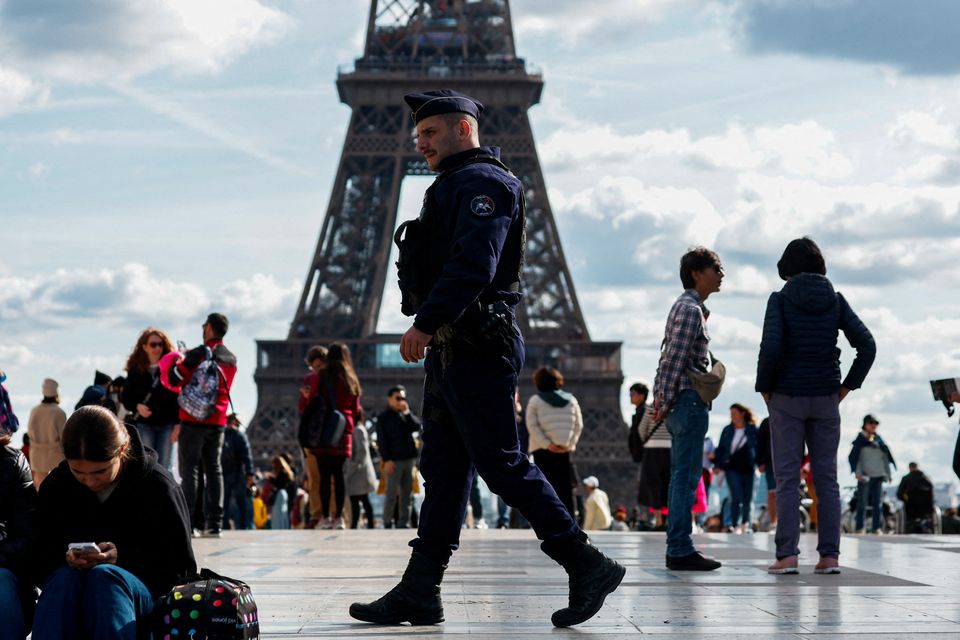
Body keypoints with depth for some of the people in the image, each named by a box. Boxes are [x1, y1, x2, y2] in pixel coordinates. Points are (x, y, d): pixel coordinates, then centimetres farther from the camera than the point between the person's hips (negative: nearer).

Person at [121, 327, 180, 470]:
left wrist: (178, 424, -11)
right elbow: (125, 397, 9)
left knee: (165, 467, 2)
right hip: (144, 424, 1)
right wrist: (137, 406, -12)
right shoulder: (136, 370, 4)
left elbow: (179, 397, -5)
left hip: (167, 423, -1)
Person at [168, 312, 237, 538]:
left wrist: (179, 359, 8)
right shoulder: (231, 360, 10)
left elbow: (173, 379, -11)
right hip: (218, 422, 5)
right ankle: (214, 523, 5)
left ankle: (189, 521, -6)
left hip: (193, 420, -5)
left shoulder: (198, 354, -11)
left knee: (189, 469, -1)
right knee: (214, 469, 8)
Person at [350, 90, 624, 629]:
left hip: (476, 347, -11)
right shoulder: (457, 186, 24)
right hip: (454, 350, 11)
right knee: (444, 469, 8)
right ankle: (419, 593, 9)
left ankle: (588, 566, -4)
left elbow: (471, 265, -23)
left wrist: (426, 322, -28)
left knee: (503, 464, -10)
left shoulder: (481, 181, -9)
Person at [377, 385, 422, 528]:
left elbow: (416, 427, 1)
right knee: (392, 493, -5)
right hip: (394, 461, -5)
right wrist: (386, 459, -14)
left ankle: (404, 522, 10)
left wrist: (407, 412, -6)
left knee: (406, 492, 6)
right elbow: (381, 441, -6)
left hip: (409, 458, 5)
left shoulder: (406, 415, 16)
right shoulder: (383, 418, 0)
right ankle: (387, 522, 3)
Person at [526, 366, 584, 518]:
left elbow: (532, 426, -9)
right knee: (565, 488, 7)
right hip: (565, 451, 2)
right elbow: (578, 425, 3)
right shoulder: (571, 400, 9)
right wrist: (568, 444, -2)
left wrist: (547, 444, -11)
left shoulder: (535, 400, 0)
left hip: (542, 450, -2)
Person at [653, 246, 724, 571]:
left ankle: (678, 548, 14)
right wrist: (666, 402, -14)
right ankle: (680, 550, -9)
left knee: (682, 476, 11)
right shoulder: (691, 310, -12)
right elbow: (675, 359, -17)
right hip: (689, 401, -10)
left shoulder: (685, 306, 20)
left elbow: (668, 358, 19)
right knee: (686, 476, -9)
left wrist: (659, 398, 14)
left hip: (681, 402, 10)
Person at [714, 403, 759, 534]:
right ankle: (735, 525, -8)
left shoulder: (752, 429, 4)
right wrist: (718, 465, 1)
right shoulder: (727, 430, 8)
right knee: (736, 497, -14)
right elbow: (721, 448, 10)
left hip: (748, 468, 1)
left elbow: (757, 447, 7)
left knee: (747, 499, 7)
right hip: (732, 468, -1)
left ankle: (745, 523, 31)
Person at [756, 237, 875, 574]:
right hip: (826, 399, 3)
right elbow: (867, 346, -2)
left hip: (787, 398, -3)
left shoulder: (781, 299, -6)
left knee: (787, 478, 0)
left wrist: (765, 388, -4)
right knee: (827, 478, 7)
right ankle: (829, 555, 5)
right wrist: (848, 386, 6)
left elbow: (770, 348, -17)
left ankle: (787, 555, -3)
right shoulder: (835, 300, 4)